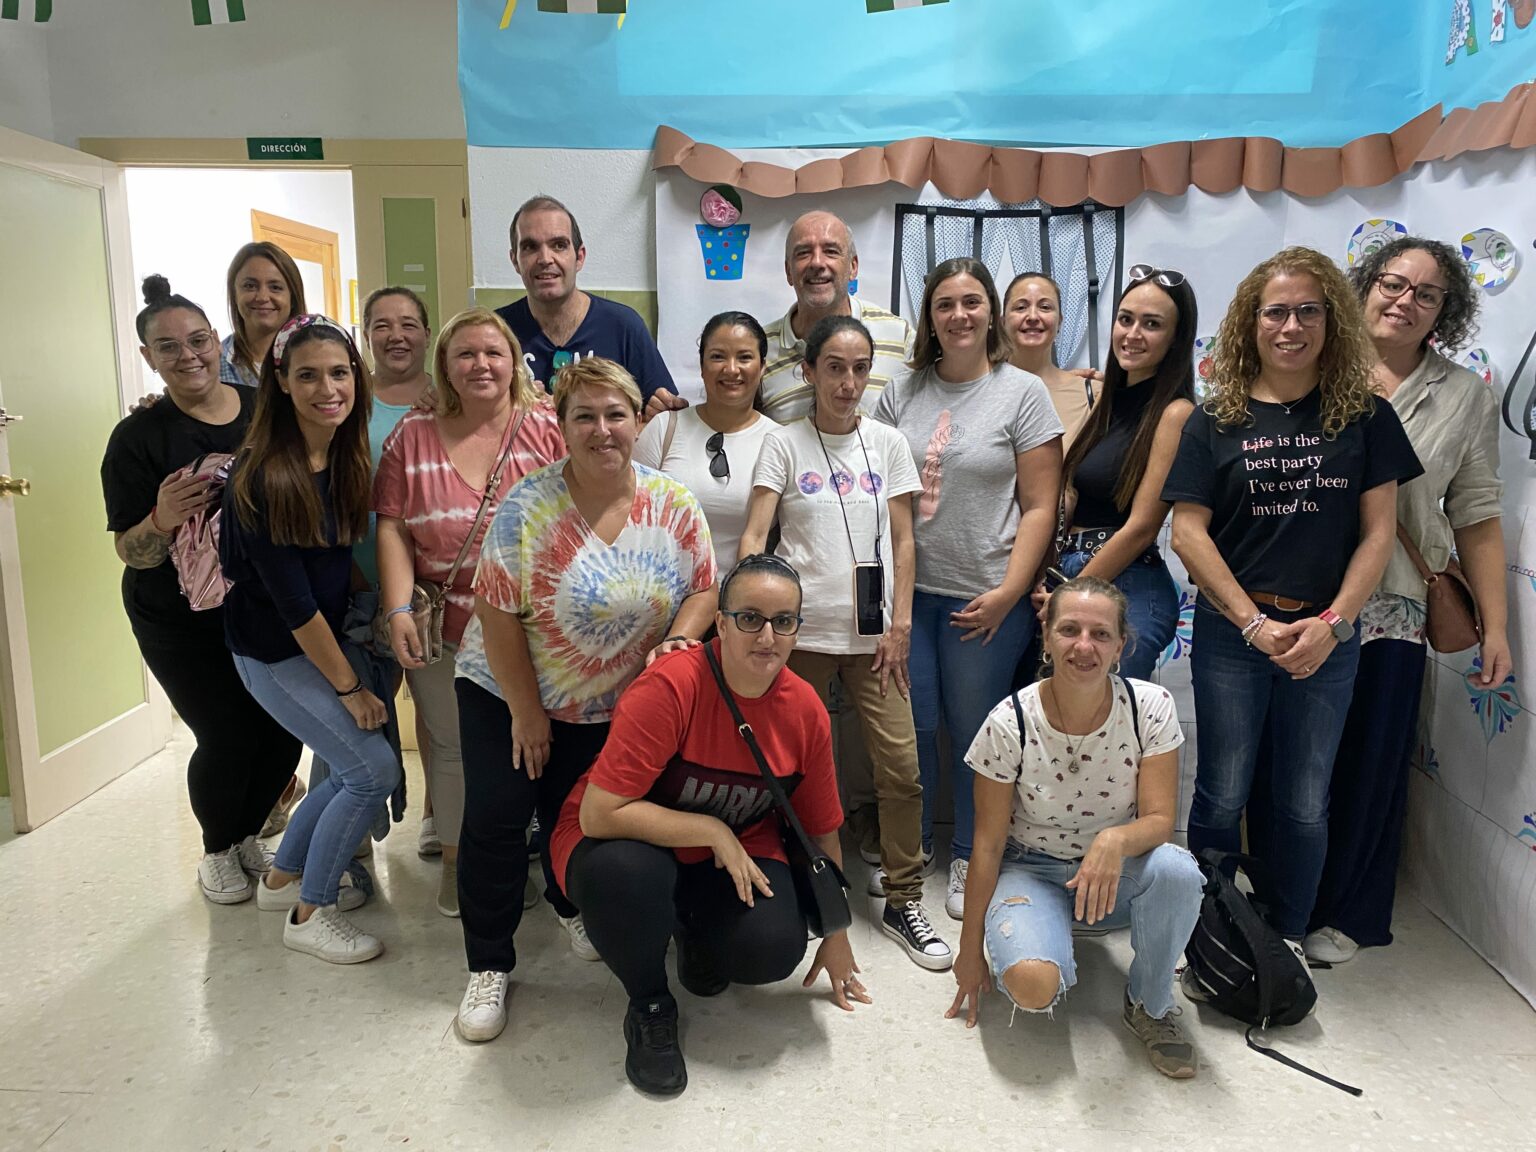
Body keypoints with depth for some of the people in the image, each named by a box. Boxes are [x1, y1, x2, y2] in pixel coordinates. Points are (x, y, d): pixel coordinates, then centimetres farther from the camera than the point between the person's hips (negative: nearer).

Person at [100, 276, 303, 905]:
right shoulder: (139, 436, -11)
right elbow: (129, 552, -10)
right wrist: (162, 521, -31)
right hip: (184, 622, -3)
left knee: (284, 729, 4)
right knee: (227, 736, -2)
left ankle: (250, 836, 33)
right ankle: (217, 852, 28)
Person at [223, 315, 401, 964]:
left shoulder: (345, 457, -2)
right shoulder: (262, 474, -24)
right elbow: (290, 599, -21)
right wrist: (349, 686, -15)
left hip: (323, 637, 7)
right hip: (274, 653, -7)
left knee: (349, 768, 12)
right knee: (375, 768, -9)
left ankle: (283, 879, 36)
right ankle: (310, 915, 11)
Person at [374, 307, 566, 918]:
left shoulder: (547, 428, -3)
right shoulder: (413, 436, 2)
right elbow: (392, 528, 0)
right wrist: (399, 610, -8)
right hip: (444, 630, 1)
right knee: (452, 743, 13)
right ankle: (454, 857, 32)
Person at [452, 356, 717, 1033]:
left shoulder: (674, 507, -10)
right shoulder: (529, 505, -19)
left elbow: (702, 589, 0)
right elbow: (498, 613, -17)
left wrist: (678, 640, -21)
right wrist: (527, 713, -14)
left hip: (609, 706, 3)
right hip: (505, 692, -2)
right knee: (496, 818, -5)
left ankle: (570, 902, 46)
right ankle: (488, 965, 14)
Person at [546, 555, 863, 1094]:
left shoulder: (805, 710, -11)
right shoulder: (671, 686, -28)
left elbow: (822, 831, 3)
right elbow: (599, 813, -31)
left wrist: (835, 937, 11)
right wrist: (713, 831, -26)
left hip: (736, 852, 4)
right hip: (628, 840, -3)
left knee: (775, 949, -24)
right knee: (622, 875, -38)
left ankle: (699, 933, 15)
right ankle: (649, 1007, -4)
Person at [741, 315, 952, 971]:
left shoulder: (888, 444, 8)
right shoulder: (784, 445, 1)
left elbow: (902, 541, 7)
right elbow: (755, 535, -6)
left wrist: (900, 624, -1)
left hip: (873, 633, 2)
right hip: (801, 631, -1)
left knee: (900, 767, -2)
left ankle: (902, 902, 13)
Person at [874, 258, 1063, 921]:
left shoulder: (1022, 393, -1)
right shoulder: (903, 391, 7)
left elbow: (1039, 507, -4)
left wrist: (1006, 595, -11)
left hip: (985, 598, -2)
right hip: (908, 590, 3)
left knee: (974, 733, 7)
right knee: (909, 724, 8)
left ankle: (969, 861, 26)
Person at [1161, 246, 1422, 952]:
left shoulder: (1366, 416, 3)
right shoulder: (1216, 420, 0)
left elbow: (1378, 531, 1)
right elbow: (1188, 530, -6)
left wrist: (1333, 621, -12)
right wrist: (1255, 622, -13)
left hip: (1328, 636, 1)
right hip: (1231, 632, -1)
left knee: (1305, 803, 9)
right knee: (1222, 794, 8)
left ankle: (1287, 938, 29)